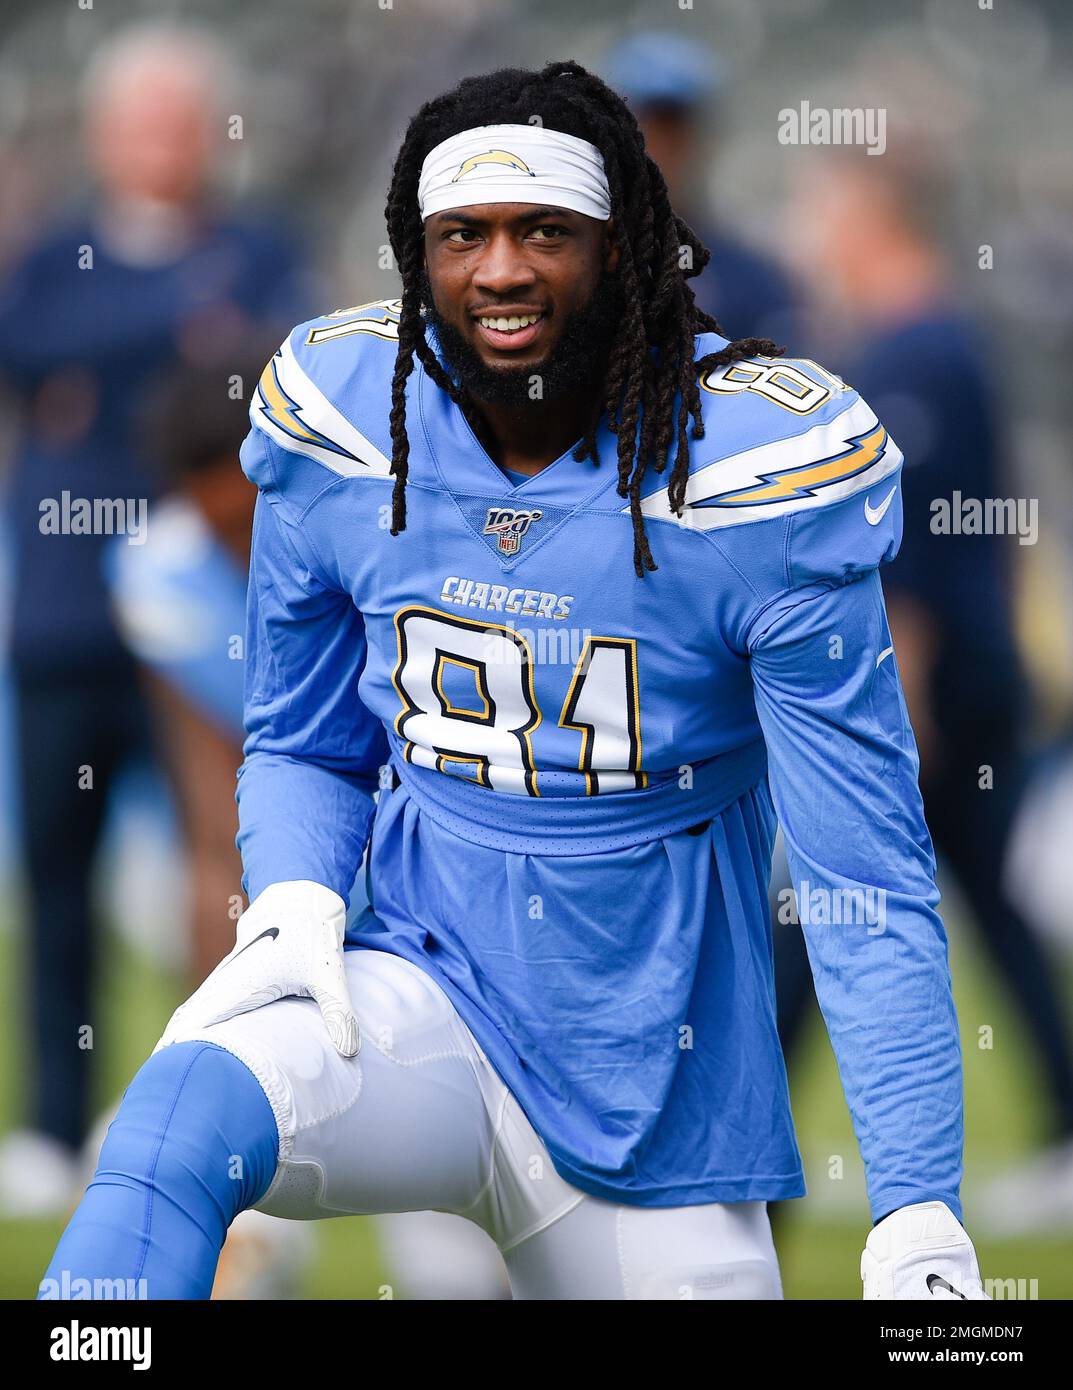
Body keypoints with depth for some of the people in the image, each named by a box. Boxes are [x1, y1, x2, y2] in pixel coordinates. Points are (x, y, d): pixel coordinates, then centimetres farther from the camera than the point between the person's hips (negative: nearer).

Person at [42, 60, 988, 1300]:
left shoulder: (763, 465, -13)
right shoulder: (342, 429, -3)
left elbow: (865, 877, -11)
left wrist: (919, 1218, -15)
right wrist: (292, 906, -9)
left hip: (655, 1089, 0)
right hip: (422, 1002, 0)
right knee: (183, 1114, -31)